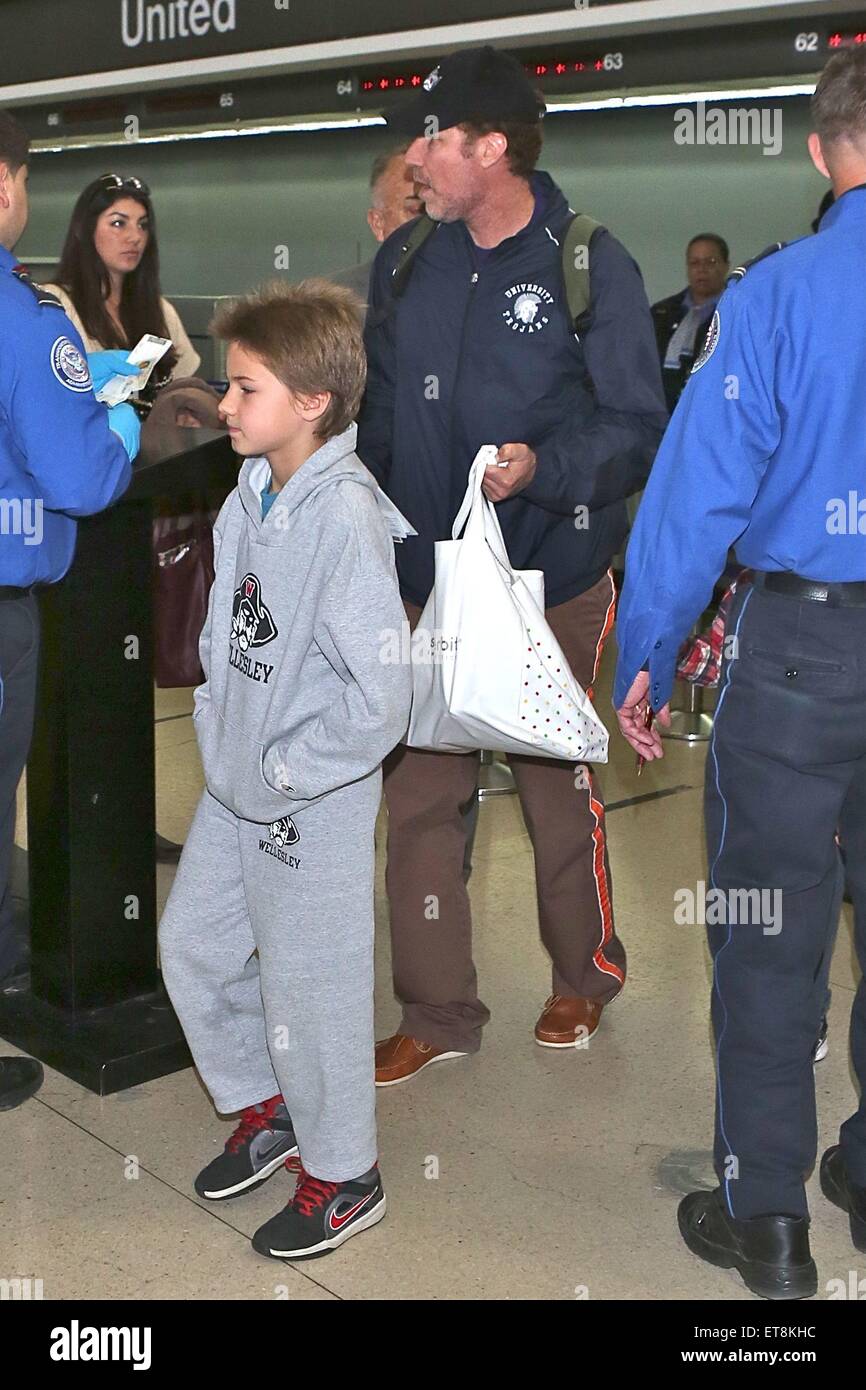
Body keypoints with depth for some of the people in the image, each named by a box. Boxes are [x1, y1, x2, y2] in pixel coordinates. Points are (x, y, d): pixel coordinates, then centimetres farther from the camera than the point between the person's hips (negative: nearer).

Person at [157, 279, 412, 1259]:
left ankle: (342, 1178, 31)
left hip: (313, 803, -8)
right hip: (235, 784, 8)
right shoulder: (251, 492, 0)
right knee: (191, 945, 20)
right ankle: (265, 1112, 44)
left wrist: (281, 771, -18)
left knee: (308, 989, 7)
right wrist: (214, 724, 5)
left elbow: (380, 698, -27)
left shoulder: (346, 518, -25)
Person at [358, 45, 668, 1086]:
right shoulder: (404, 262, 7)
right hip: (425, 584, 4)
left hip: (550, 585, -4)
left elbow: (638, 427, -9)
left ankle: (583, 979, 34)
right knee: (418, 799, 4)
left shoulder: (590, 265, -8)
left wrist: (545, 467, -25)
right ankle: (437, 1012, 19)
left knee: (559, 794, 11)